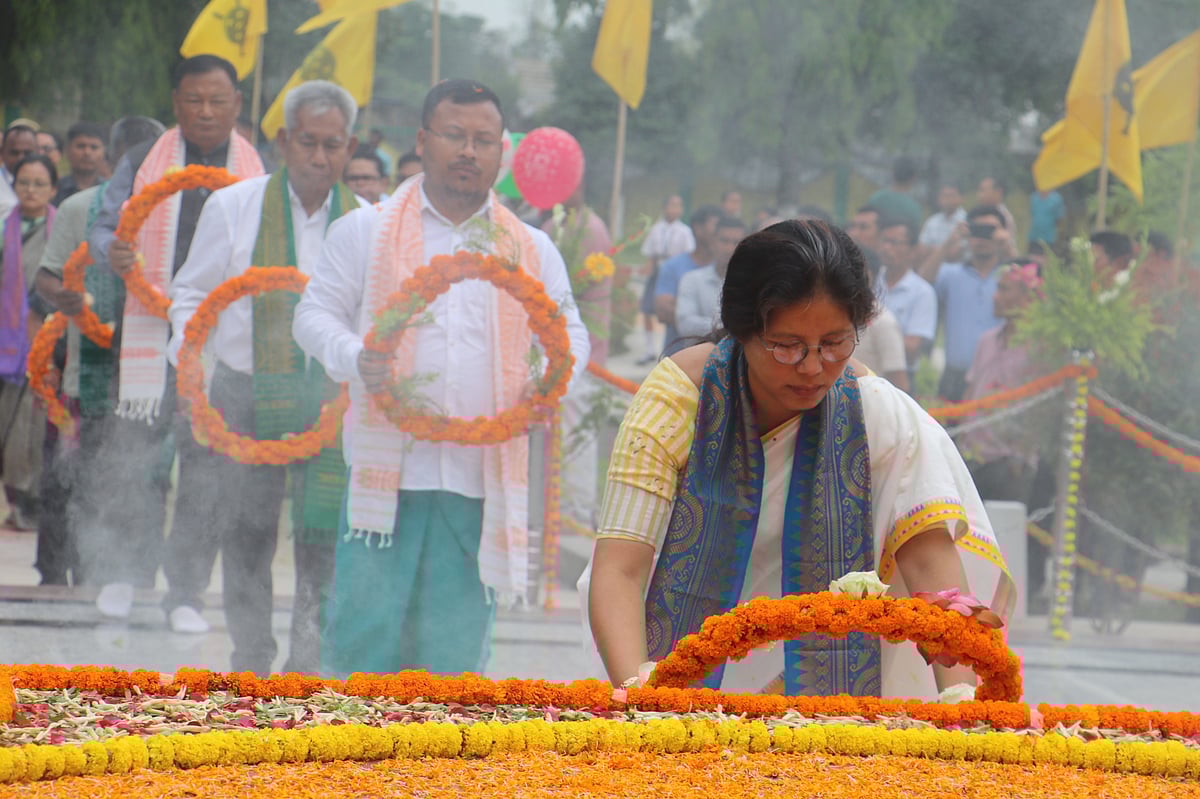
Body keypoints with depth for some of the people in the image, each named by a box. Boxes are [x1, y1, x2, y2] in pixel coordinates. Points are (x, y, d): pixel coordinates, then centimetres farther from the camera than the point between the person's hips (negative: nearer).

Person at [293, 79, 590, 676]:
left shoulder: (531, 250, 15)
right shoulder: (365, 231, 9)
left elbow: (570, 332, 18)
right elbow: (315, 314, 8)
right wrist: (354, 358, -14)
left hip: (483, 477, 2)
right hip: (388, 467, -2)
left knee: (456, 643, 2)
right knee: (364, 623, -6)